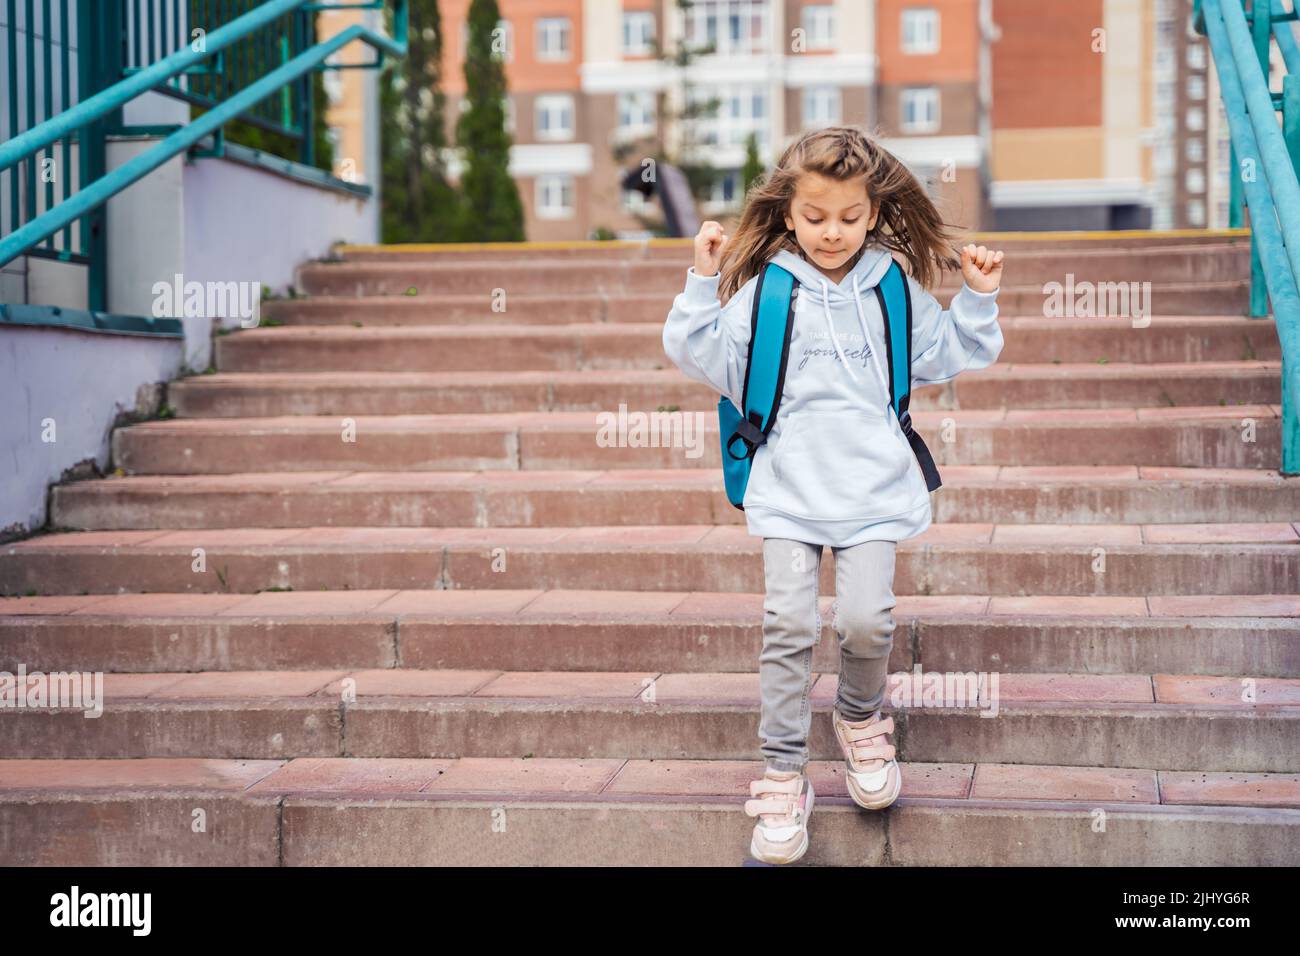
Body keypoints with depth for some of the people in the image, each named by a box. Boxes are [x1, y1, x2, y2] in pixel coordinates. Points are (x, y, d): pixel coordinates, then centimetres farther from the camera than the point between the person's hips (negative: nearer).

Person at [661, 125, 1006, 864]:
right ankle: (783, 774, 1)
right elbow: (704, 356, -2)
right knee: (789, 623, -10)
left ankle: (861, 715, 21)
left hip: (872, 485, 1)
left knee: (867, 618, -11)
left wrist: (978, 299, 5)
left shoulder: (894, 290, 7)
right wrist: (703, 284, -11)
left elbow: (947, 357, 17)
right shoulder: (765, 290, 1)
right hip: (789, 487, -1)